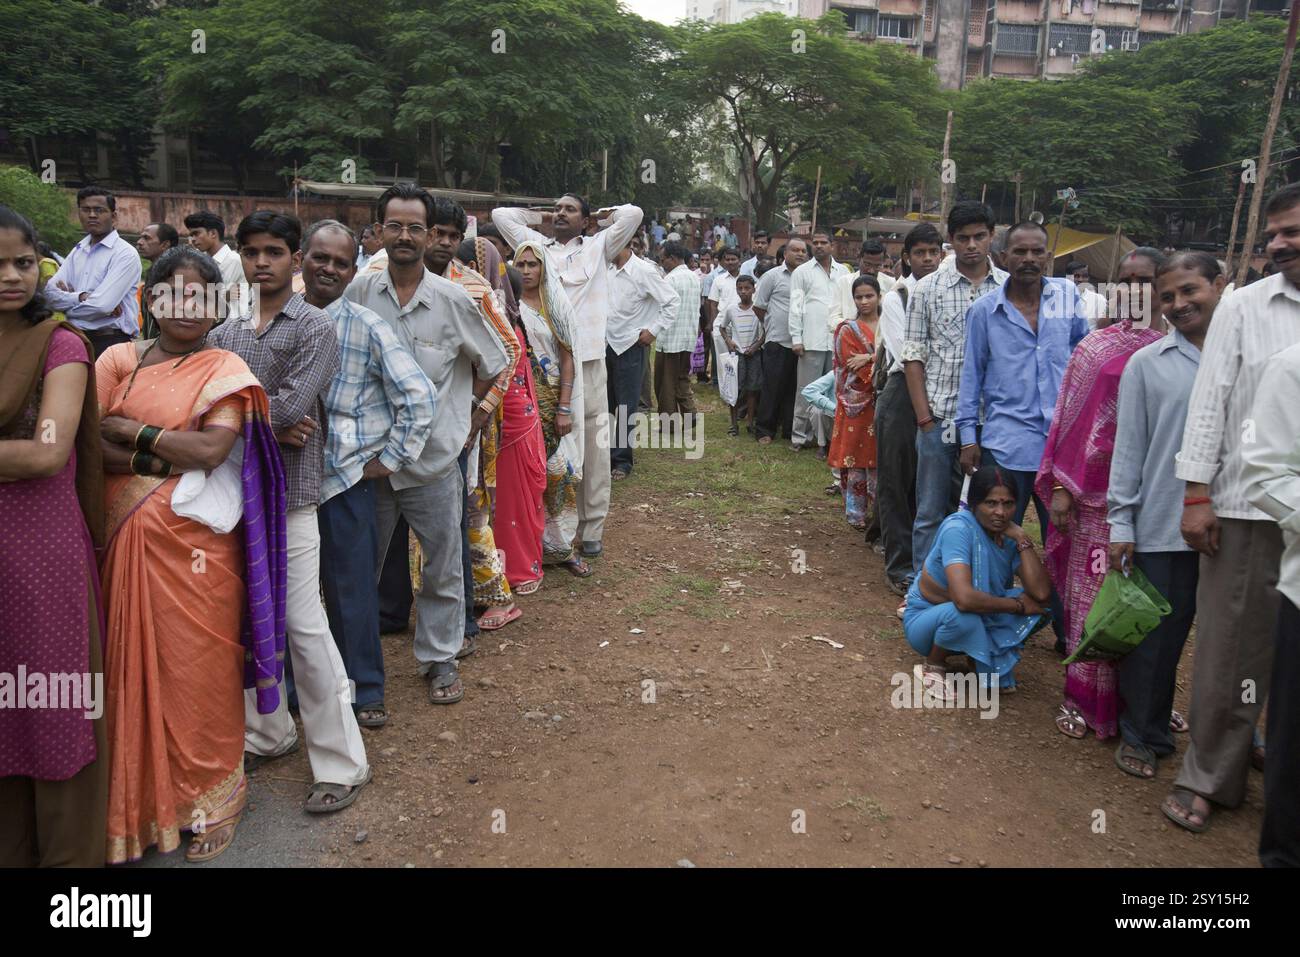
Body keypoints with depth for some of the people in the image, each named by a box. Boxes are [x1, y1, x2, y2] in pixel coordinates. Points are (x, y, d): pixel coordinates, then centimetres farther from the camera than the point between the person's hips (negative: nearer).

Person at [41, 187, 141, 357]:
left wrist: (68, 303, 0)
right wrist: (81, 297, -14)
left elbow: (102, 305, -17)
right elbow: (50, 292, 3)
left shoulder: (125, 254, -9)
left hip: (110, 342, -6)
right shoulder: (77, 250, 13)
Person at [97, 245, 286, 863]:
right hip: (124, 539, 3)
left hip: (192, 544, -3)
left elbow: (211, 449, -15)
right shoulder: (119, 360, 9)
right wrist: (164, 458, -15)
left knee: (195, 666, 3)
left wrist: (130, 429, -8)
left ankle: (210, 798, 21)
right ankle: (138, 800, 28)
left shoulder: (224, 369, -1)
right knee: (131, 663, 10)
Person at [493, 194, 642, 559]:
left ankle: (591, 528, 9)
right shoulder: (537, 246, 17)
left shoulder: (599, 247, 14)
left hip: (588, 360, -1)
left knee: (593, 447, 1)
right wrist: (541, 217, 24)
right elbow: (501, 214, 21)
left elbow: (633, 213, 7)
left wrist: (598, 217, 20)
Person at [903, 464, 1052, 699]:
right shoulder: (958, 528, -28)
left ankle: (994, 660, 7)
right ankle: (933, 666, -7)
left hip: (981, 621, 6)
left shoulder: (1009, 534, -9)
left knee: (1037, 605, -15)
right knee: (964, 615, -38)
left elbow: (1041, 593, -22)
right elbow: (964, 599, -42)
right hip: (927, 618, -5)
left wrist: (1022, 538, -24)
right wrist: (1017, 605, -27)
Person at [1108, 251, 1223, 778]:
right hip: (1162, 526, -1)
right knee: (1156, 634, 7)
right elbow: (1129, 446, 1)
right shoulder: (1147, 363, 2)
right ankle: (1144, 734, 24)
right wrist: (1121, 523, -2)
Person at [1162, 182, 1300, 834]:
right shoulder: (1244, 307, 3)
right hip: (1248, 507, -1)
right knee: (1229, 651, 6)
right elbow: (1210, 400, 0)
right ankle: (1208, 778, 21)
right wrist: (1196, 495, -6)